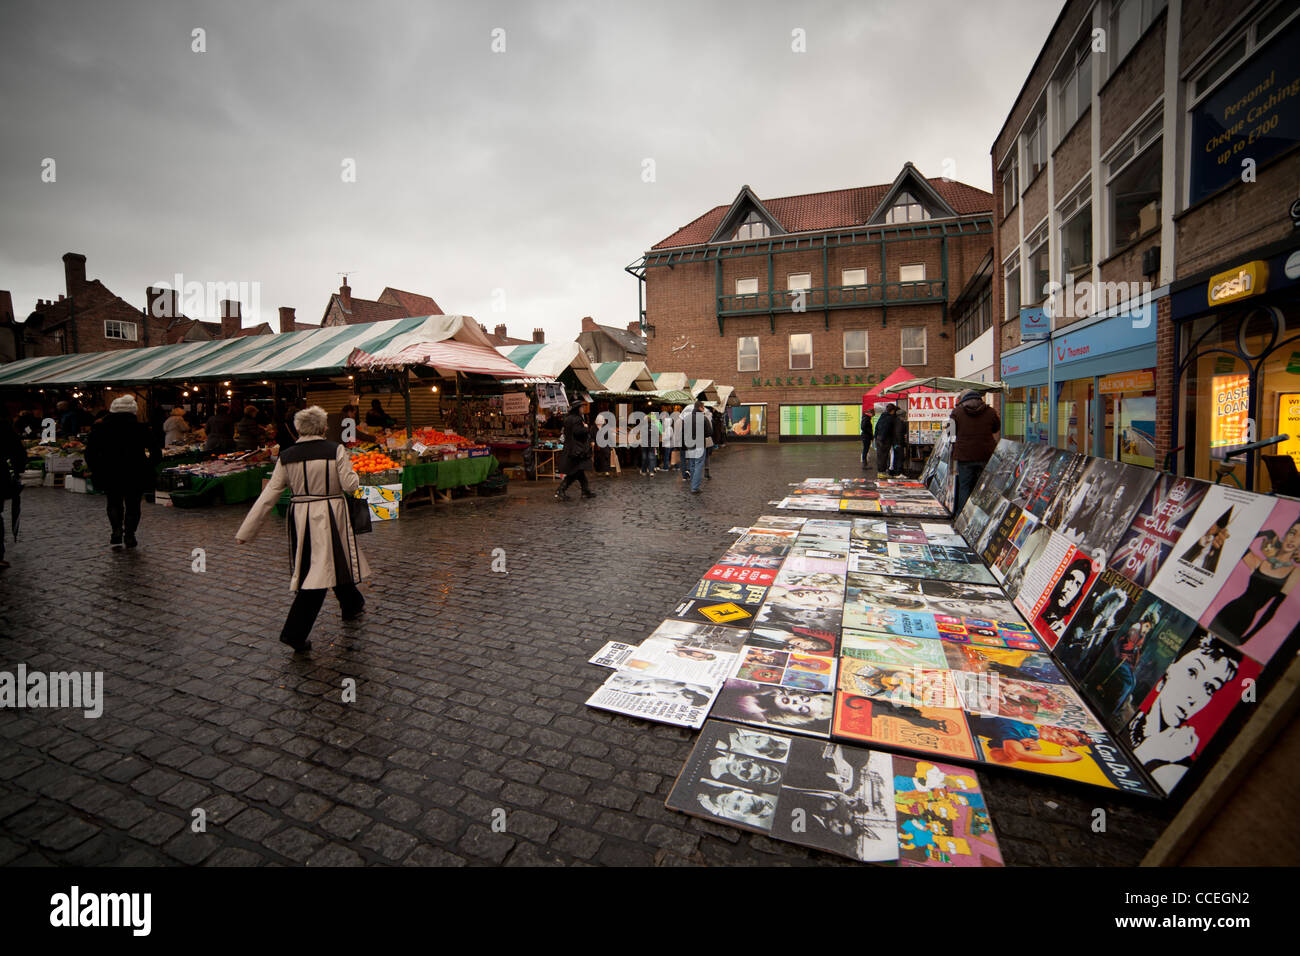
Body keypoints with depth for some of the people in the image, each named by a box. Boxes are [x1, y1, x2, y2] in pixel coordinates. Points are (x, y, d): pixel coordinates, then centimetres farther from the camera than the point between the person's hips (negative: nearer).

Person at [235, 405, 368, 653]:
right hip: (329, 515, -4)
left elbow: (268, 495, 4)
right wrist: (355, 475, 13)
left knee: (333, 562, 19)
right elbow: (350, 485, -11)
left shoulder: (286, 456, 3)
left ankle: (352, 605, 38)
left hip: (300, 517, 5)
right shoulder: (335, 450, -9)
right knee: (321, 570, 4)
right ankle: (294, 633, 2)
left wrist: (246, 530, 9)